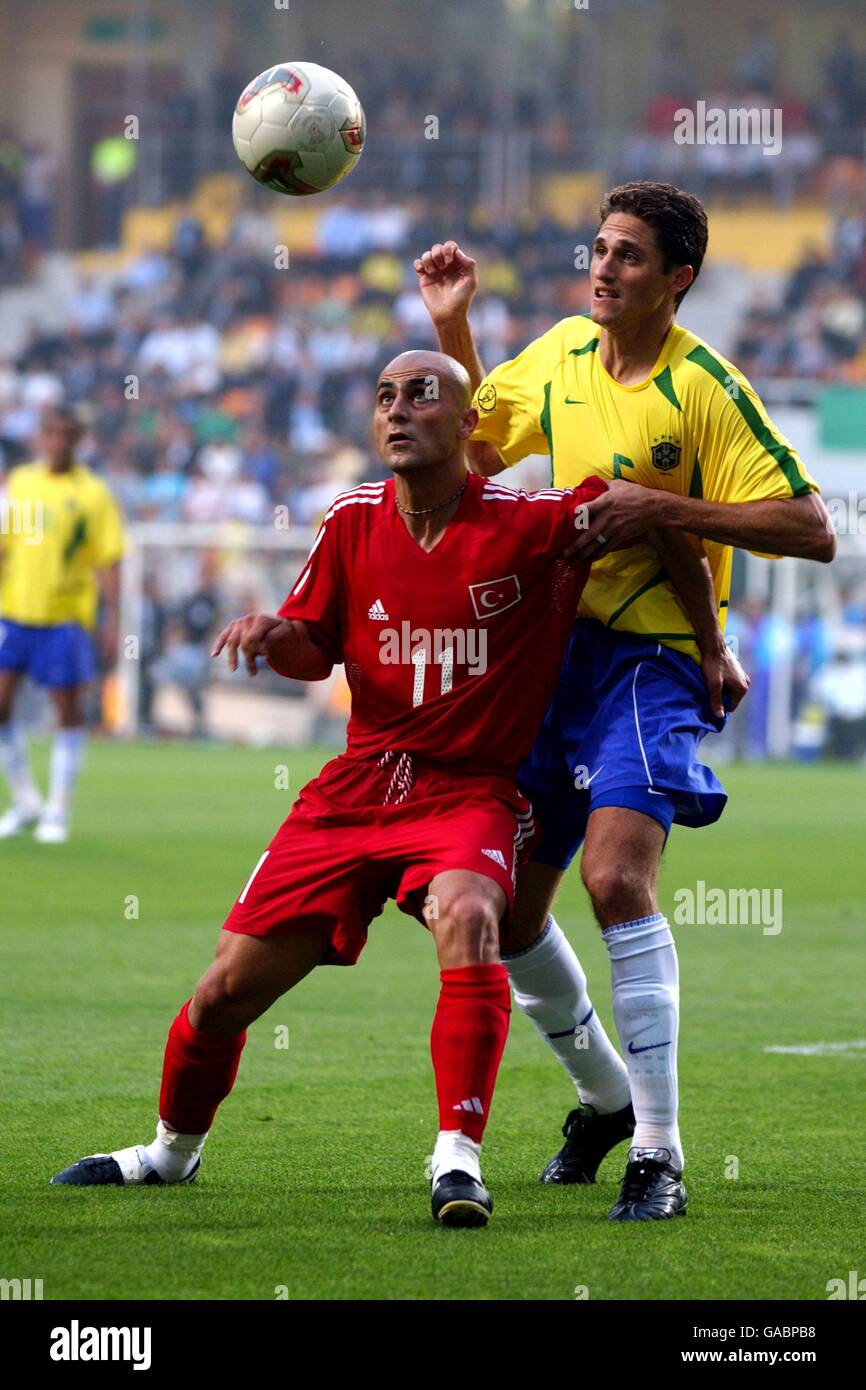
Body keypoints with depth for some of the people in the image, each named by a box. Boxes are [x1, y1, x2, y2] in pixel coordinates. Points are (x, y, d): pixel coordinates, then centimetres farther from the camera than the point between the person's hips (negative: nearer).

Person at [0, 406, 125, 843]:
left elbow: (109, 562, -4)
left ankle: (58, 811, 9)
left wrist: (112, 622, -9)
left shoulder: (93, 494, -3)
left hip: (66, 617, -3)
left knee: (68, 709, -1)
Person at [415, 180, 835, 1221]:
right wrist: (450, 325, 11)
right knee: (505, 909, 8)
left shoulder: (705, 390, -11)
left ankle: (659, 1153, -19)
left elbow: (811, 531, -14)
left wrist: (661, 506, -20)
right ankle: (605, 1095, 34)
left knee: (615, 877, -26)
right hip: (551, 654, 7)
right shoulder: (560, 353, 7)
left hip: (653, 659, -7)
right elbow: (478, 443, 25)